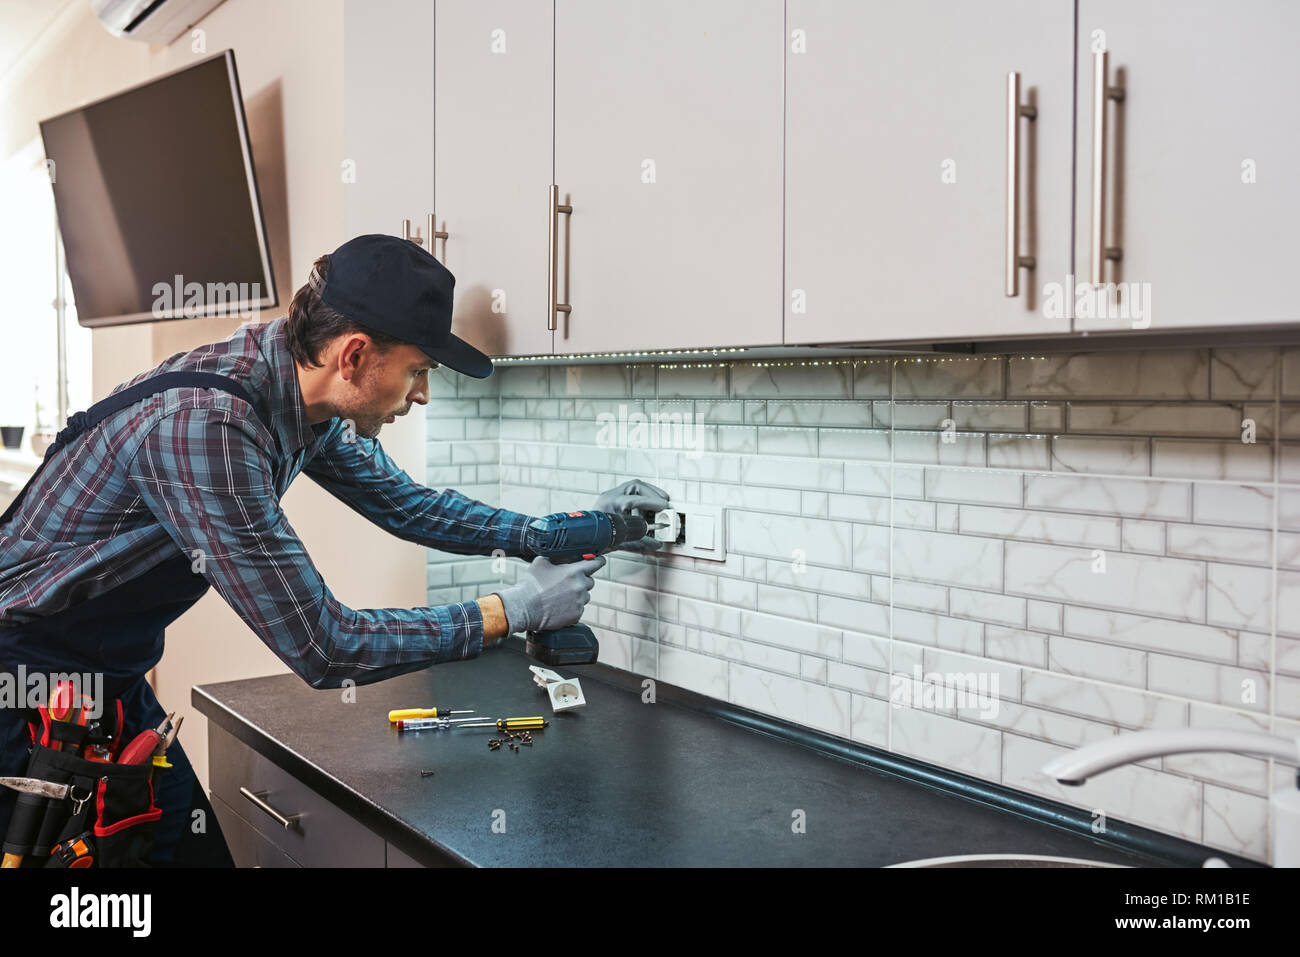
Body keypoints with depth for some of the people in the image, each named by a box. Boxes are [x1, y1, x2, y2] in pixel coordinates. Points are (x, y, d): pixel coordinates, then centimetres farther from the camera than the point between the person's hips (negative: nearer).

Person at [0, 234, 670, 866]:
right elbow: (323, 648, -30)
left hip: (113, 677, 8)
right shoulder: (205, 423, -34)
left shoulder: (311, 401, -6)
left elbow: (405, 504, 11)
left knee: (198, 849, 9)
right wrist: (514, 611, -22)